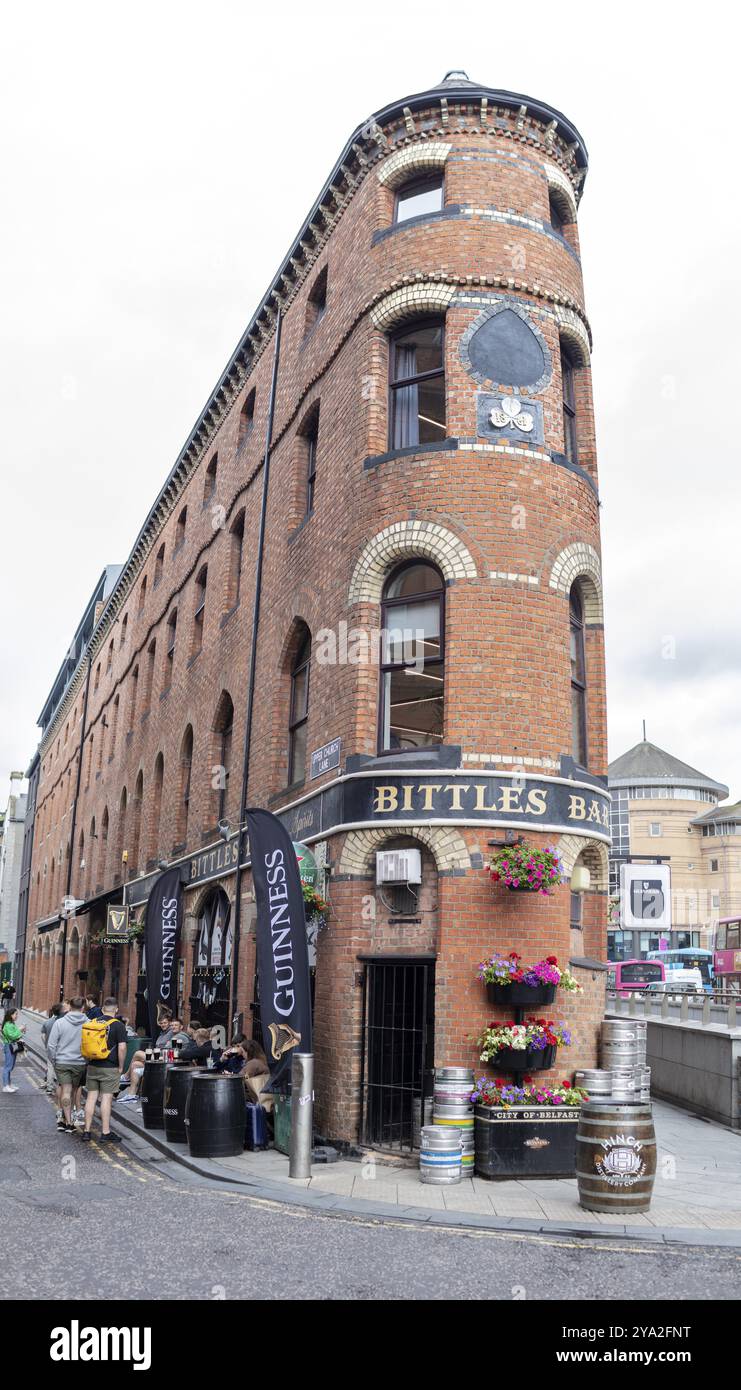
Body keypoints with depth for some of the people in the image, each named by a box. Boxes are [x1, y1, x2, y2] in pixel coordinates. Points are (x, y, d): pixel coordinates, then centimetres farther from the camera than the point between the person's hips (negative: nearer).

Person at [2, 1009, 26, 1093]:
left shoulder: (13, 1024, 13)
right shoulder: (7, 1025, -16)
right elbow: (12, 1036, -22)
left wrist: (21, 1030, 5)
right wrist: (20, 1030, -13)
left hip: (14, 1046, 10)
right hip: (9, 1046, -10)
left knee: (11, 1066, 14)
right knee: (8, 1066, -6)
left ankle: (8, 1084, 21)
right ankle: (5, 1086, -2)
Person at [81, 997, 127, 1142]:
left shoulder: (91, 1023, 7)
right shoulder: (118, 1026, -9)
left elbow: (83, 1044, 10)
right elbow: (122, 1048, -15)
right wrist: (121, 1066, -4)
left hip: (92, 1066, 5)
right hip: (109, 1067, -4)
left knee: (91, 1097, 10)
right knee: (106, 1098, 0)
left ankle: (87, 1130, 14)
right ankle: (106, 1132, 3)